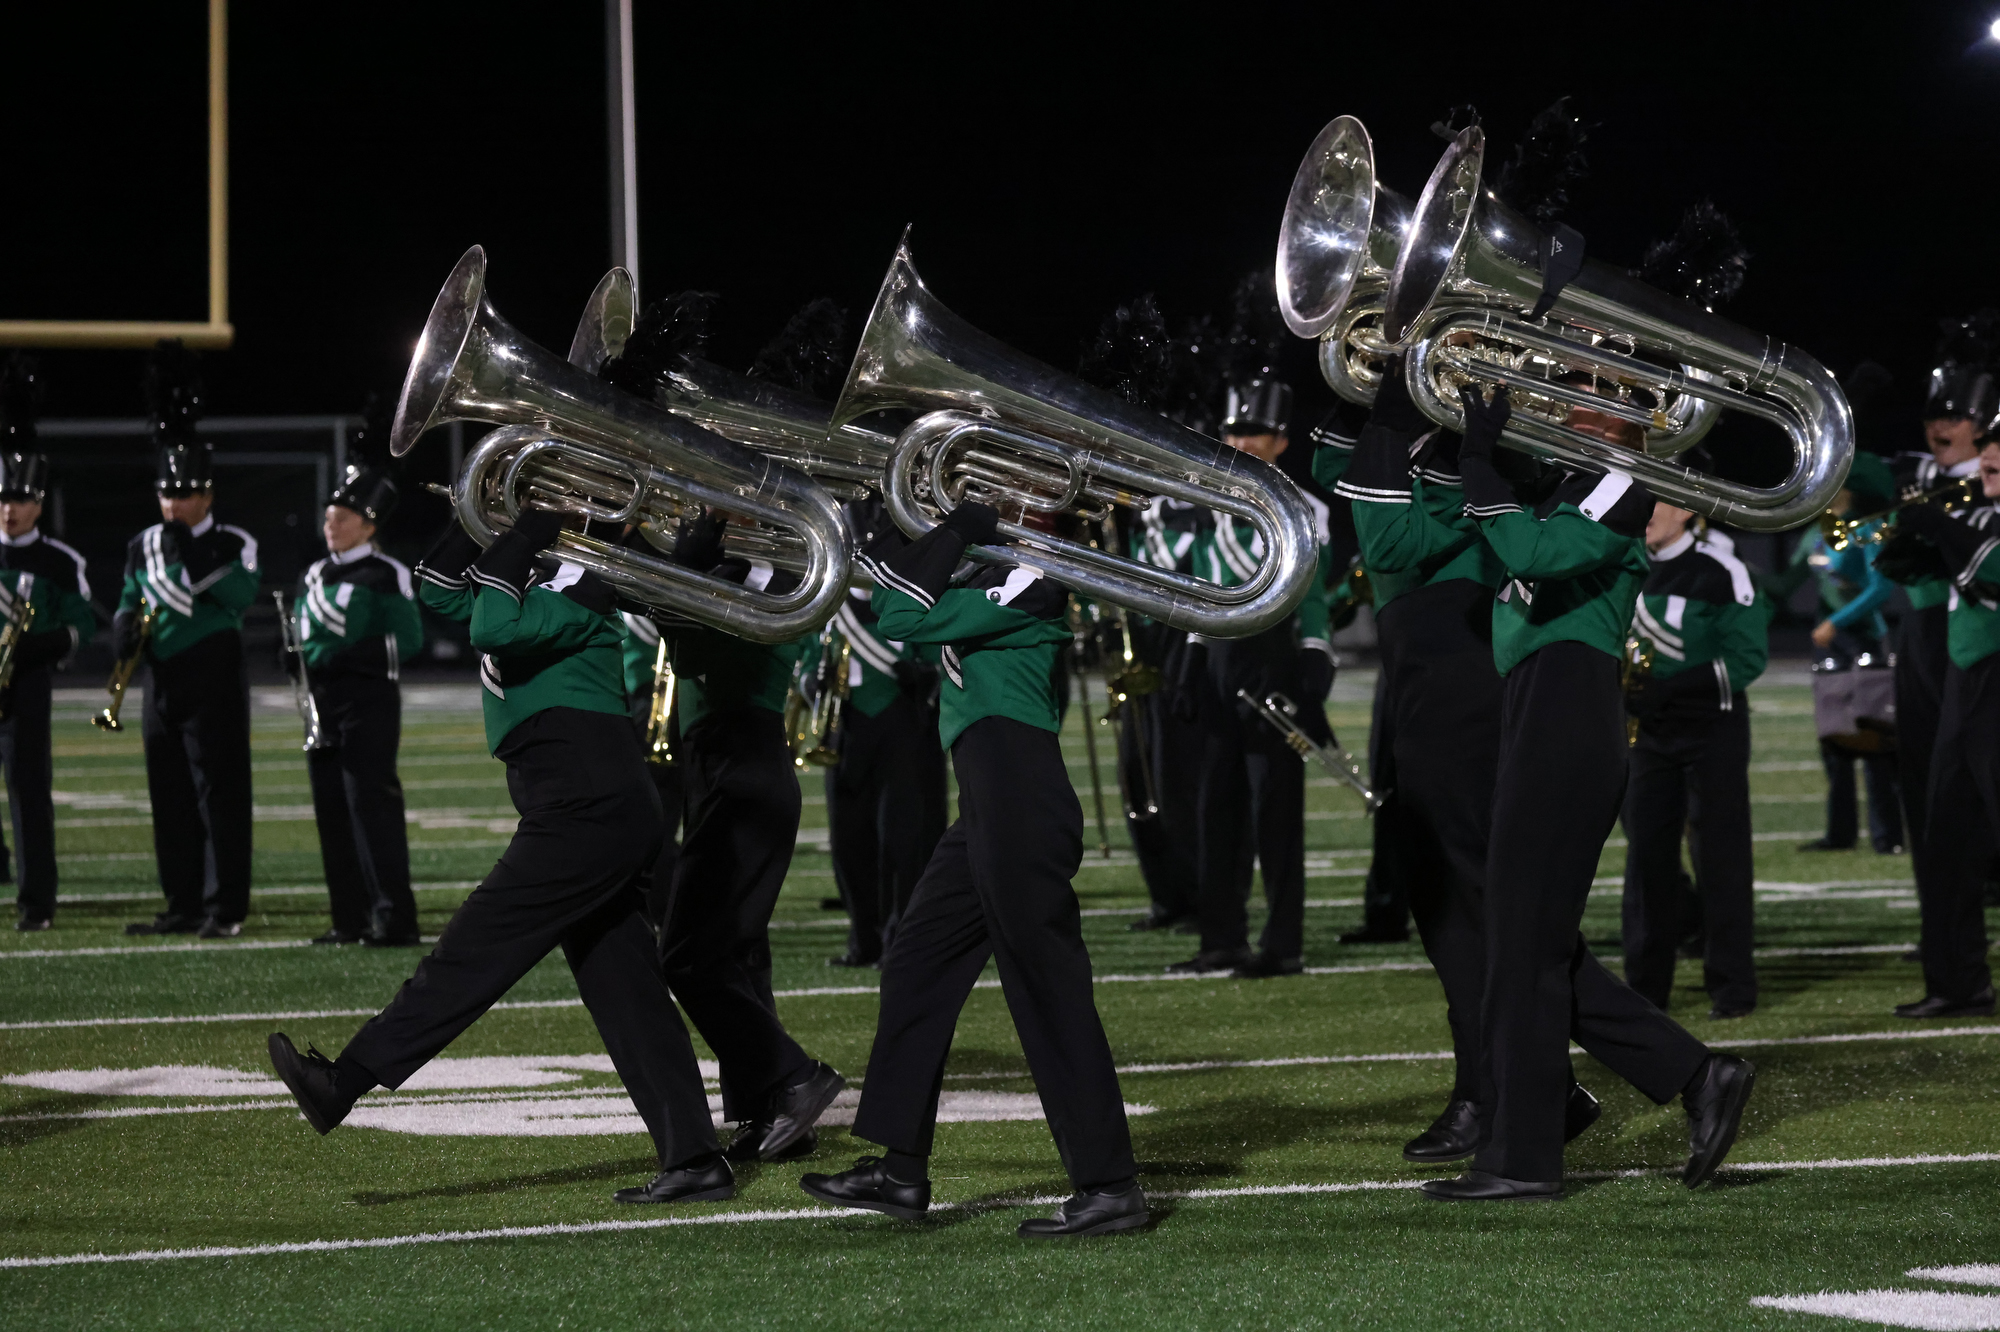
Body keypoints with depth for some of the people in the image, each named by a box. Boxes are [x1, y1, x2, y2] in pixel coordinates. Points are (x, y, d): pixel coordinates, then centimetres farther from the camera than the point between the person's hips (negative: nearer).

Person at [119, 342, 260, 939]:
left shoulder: (234, 545, -3)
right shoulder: (143, 547, 13)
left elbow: (241, 595, -19)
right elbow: (130, 601, 17)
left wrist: (192, 555, -21)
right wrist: (124, 628, -5)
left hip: (214, 687, -6)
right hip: (163, 685, 6)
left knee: (220, 795, -6)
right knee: (171, 799, 7)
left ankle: (225, 908, -5)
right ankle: (183, 906, 13)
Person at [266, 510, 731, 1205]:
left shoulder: (581, 579, -11)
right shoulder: (533, 573, 17)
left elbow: (495, 629, -25)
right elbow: (440, 592, 24)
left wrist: (519, 537, -14)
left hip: (588, 805, -10)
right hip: (593, 810, 10)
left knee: (475, 948, -8)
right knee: (625, 988, 7)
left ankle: (346, 1083, -7)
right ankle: (694, 1158, 7)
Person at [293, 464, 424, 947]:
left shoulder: (386, 576, -5)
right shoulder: (316, 576, 16)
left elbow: (407, 639, -10)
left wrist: (345, 657, -15)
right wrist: (298, 659, 1)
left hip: (369, 699, -7)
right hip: (323, 702, 7)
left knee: (371, 802, -11)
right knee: (332, 810, 6)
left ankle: (395, 918, -11)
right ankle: (352, 918, 11)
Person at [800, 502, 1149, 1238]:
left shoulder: (1033, 576, -13)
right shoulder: (993, 567, 15)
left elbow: (906, 619, -15)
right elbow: (892, 588, 21)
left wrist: (958, 529, -7)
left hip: (1020, 805, -10)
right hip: (992, 804, 10)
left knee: (1048, 987, -7)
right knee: (916, 966, 14)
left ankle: (1111, 1185, -4)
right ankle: (901, 1170, 19)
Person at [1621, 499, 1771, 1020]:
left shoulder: (1720, 572, -10)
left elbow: (1748, 656, -16)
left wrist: (1668, 687, -22)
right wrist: (1624, 684, -3)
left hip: (1713, 730, -5)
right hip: (1652, 734, 5)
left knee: (1718, 855, -2)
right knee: (1648, 853, 3)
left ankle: (1732, 986, 4)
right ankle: (1646, 984, 8)